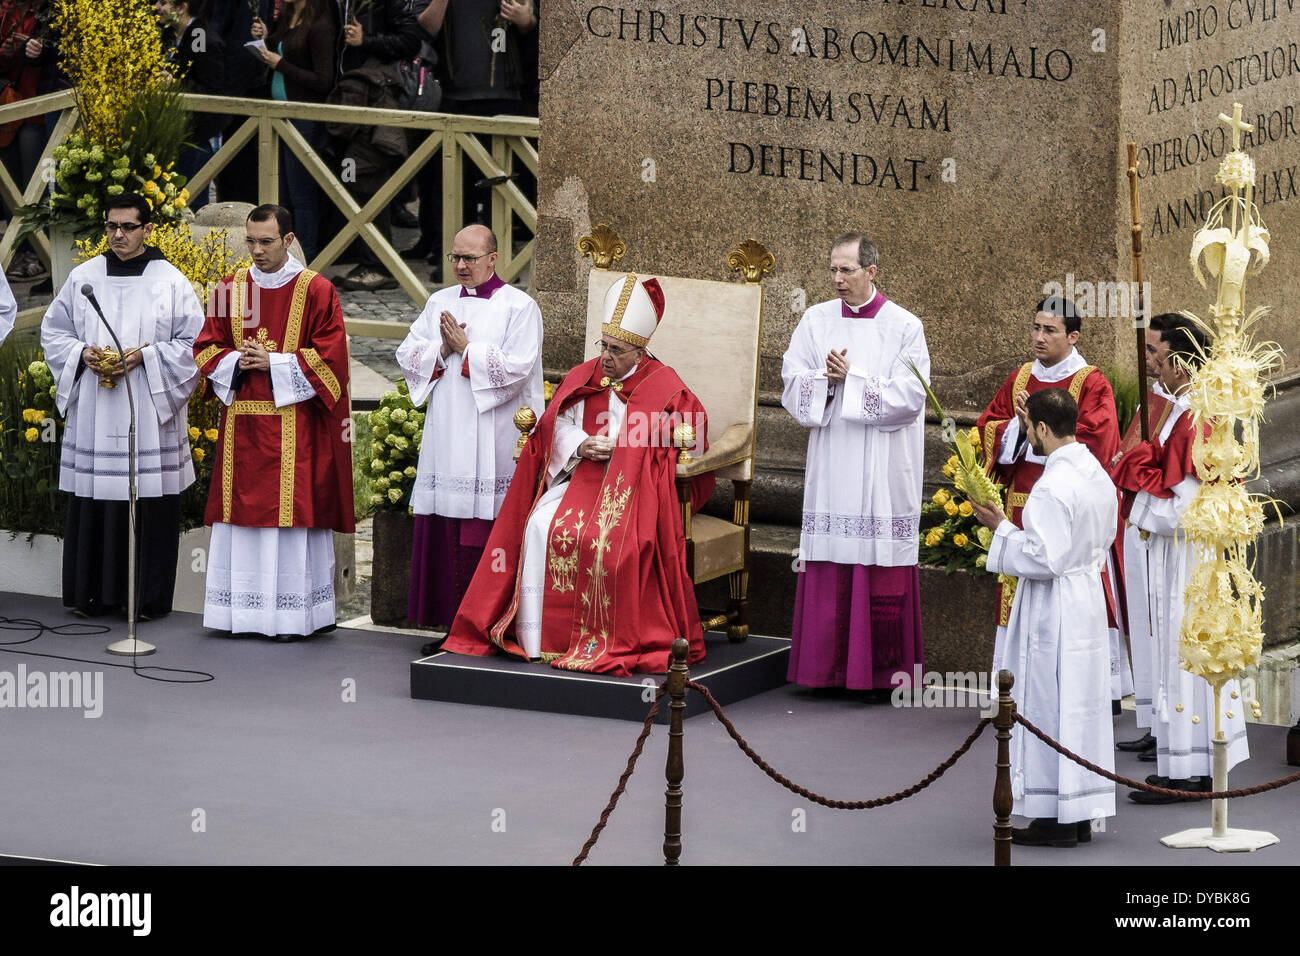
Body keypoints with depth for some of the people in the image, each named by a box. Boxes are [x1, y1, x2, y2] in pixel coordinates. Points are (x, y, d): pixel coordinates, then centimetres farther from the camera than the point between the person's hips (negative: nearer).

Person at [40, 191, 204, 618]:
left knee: (148, 501, -3)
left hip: (148, 411, -2)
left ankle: (149, 596, 4)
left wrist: (145, 355, -13)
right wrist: (82, 354, -5)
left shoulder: (171, 282, 1)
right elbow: (53, 331, 14)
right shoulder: (83, 277, 9)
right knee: (94, 500, 1)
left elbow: (193, 344, 0)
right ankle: (93, 593, 9)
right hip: (93, 413, 2)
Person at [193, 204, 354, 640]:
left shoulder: (316, 290, -2)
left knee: (290, 512, -4)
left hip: (293, 424, -4)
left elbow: (328, 356, -5)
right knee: (241, 513, 4)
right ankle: (241, 611, 10)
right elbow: (207, 347, 13)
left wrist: (273, 363, -13)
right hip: (242, 422, 4)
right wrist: (237, 362, -7)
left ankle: (289, 614, 0)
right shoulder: (231, 288, 10)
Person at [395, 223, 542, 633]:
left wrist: (466, 349, -10)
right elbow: (407, 354, 11)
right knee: (445, 534, 3)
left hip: (492, 442, -5)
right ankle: (450, 624, 8)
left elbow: (516, 367, -13)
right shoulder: (440, 302, 16)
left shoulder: (519, 307, -1)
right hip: (445, 439, 5)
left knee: (484, 534, -7)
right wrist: (443, 350, -6)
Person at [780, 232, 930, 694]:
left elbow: (908, 397, -10)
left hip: (883, 467, -3)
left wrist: (850, 379, -12)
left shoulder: (904, 327, -2)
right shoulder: (817, 320, 8)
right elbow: (793, 382, 4)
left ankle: (883, 668, 4)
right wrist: (827, 379, -14)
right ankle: (829, 667, 7)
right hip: (831, 463, 3)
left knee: (880, 567, -3)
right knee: (830, 567, 1)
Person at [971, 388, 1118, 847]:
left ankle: (1056, 818, 4)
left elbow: (1044, 559, -24)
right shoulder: (1098, 475, 7)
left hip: (1052, 612, -9)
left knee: (1048, 706, 0)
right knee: (1082, 704, 13)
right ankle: (1082, 813, 19)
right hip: (1089, 600, 9)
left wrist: (1001, 528, -14)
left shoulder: (1052, 487, -22)